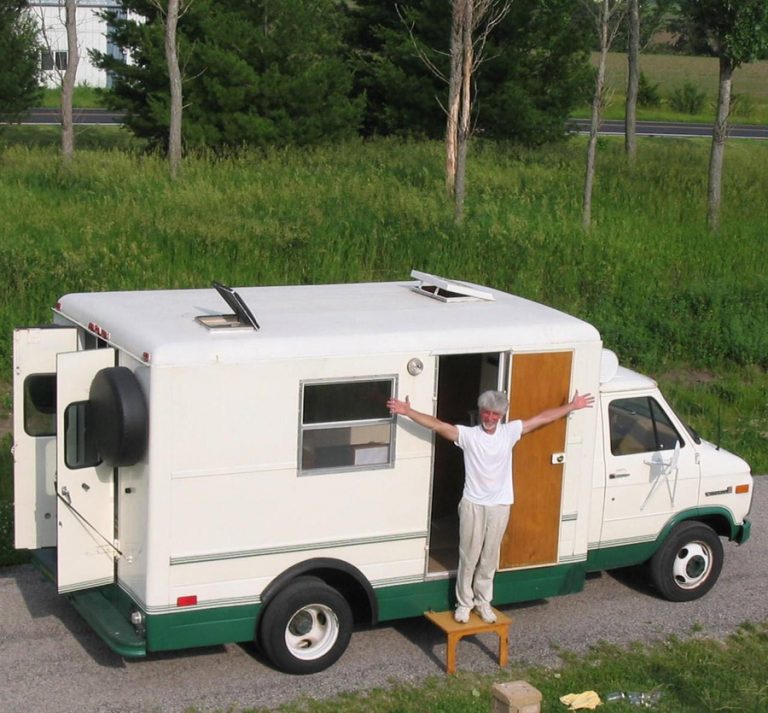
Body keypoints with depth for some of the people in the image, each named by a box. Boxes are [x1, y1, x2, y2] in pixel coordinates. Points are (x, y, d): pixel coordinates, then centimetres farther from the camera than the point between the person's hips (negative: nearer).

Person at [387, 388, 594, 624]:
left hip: (499, 506, 2)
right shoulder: (468, 434, -9)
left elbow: (543, 418, 5)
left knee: (489, 559, 13)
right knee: (469, 558, 5)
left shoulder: (510, 432, 0)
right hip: (473, 505, -2)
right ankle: (464, 603, 19)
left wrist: (572, 406, 9)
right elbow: (437, 425, -19)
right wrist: (408, 411, -30)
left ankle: (483, 601, 28)